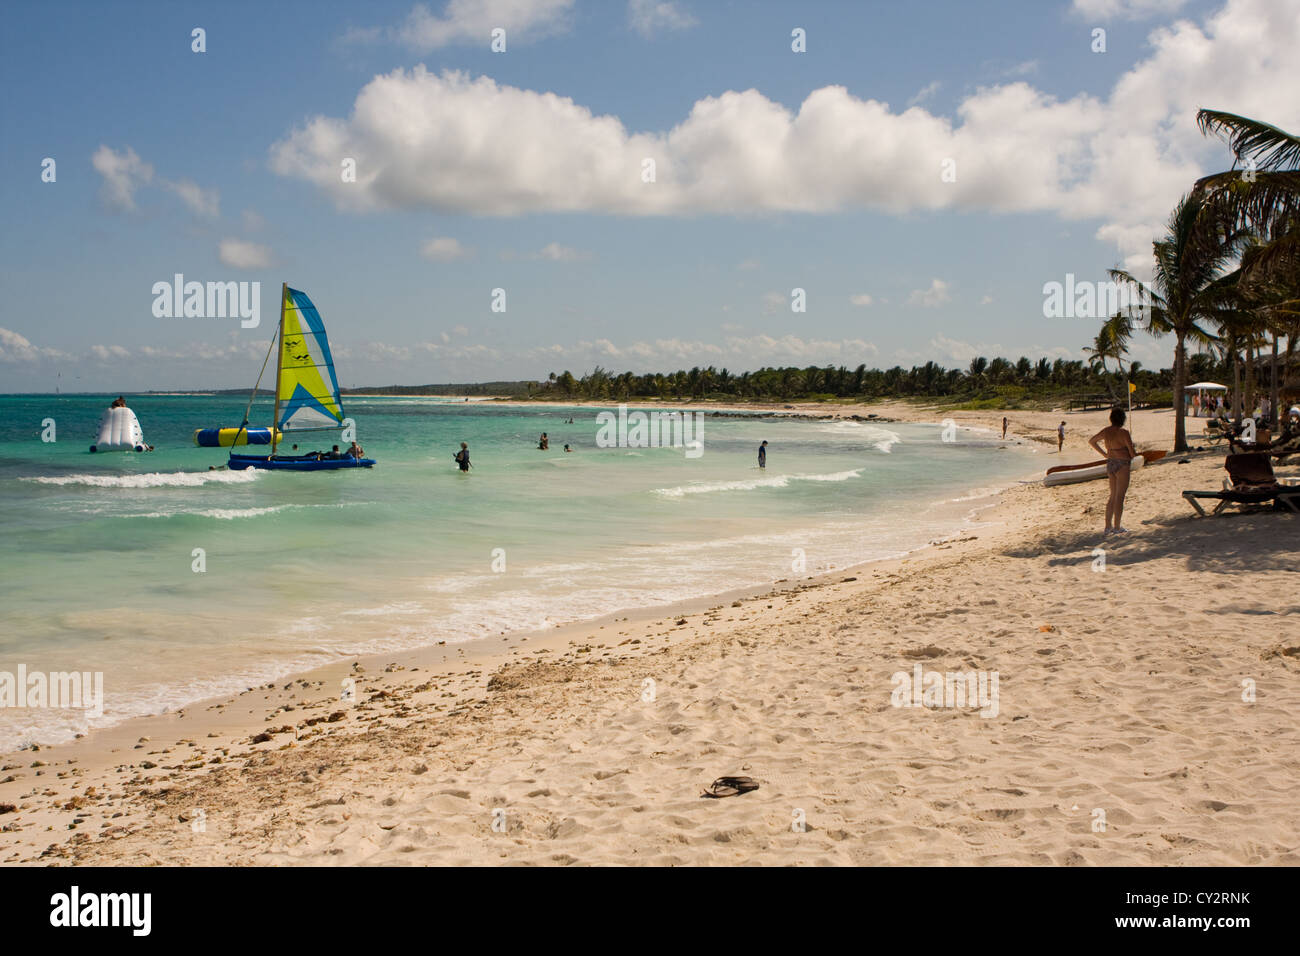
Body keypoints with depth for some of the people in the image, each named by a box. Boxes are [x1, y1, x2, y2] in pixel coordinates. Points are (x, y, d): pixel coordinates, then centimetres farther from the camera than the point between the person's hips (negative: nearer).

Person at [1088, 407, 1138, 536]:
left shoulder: (1106, 431, 5)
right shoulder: (1124, 432, -15)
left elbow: (1091, 441, 20)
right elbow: (1132, 453, -13)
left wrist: (1104, 454, 21)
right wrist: (1134, 453, 11)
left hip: (1110, 464, 7)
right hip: (1122, 465, -7)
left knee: (1113, 496, 16)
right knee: (1120, 497, 0)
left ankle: (1108, 526, 16)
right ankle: (1117, 527, 3)